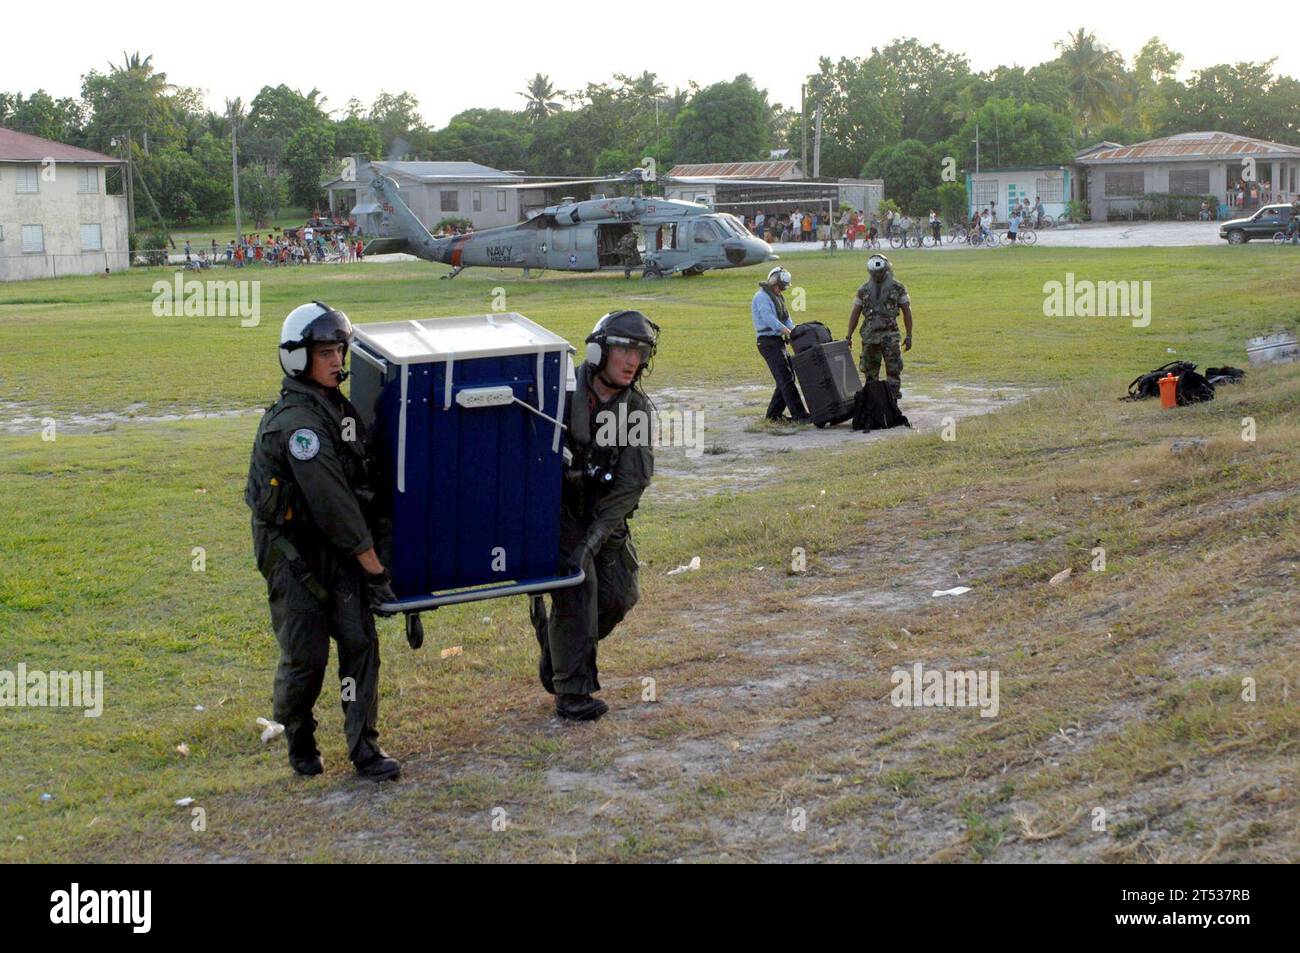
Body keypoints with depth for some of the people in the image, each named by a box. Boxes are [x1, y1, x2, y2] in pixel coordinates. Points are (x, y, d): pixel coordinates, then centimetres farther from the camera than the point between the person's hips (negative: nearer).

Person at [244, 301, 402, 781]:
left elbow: (358, 486, 16)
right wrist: (374, 568, -20)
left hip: (337, 547, 7)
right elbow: (332, 502, -23)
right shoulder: (296, 421, -21)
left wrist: (378, 540, 12)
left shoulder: (338, 407, 8)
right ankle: (298, 740, 24)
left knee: (359, 642, -1)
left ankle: (364, 748, 3)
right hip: (294, 553, -7)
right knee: (306, 656, 0)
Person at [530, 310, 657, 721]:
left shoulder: (637, 408, -9)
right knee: (577, 584, -17)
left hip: (603, 512, 5)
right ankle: (572, 690, -8)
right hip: (554, 505, -5)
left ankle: (565, 650, 30)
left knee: (620, 593, 3)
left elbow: (632, 482, -14)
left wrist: (593, 539, -22)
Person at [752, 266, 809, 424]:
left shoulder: (778, 298, 21)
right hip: (768, 342, -10)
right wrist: (786, 330, -32)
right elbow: (769, 318, -22)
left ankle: (774, 415, 16)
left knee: (787, 378, 9)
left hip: (778, 342, 10)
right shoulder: (762, 296, -9)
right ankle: (799, 415, -18)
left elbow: (786, 319, 15)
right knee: (786, 378, -14)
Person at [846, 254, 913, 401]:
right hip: (869, 335, 2)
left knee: (893, 370, -6)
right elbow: (855, 314, 12)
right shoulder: (864, 290, 8)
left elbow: (907, 312, 4)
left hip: (890, 335, -2)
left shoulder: (897, 288, 2)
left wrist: (909, 336, -1)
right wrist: (848, 336, 8)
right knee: (870, 372, 5)